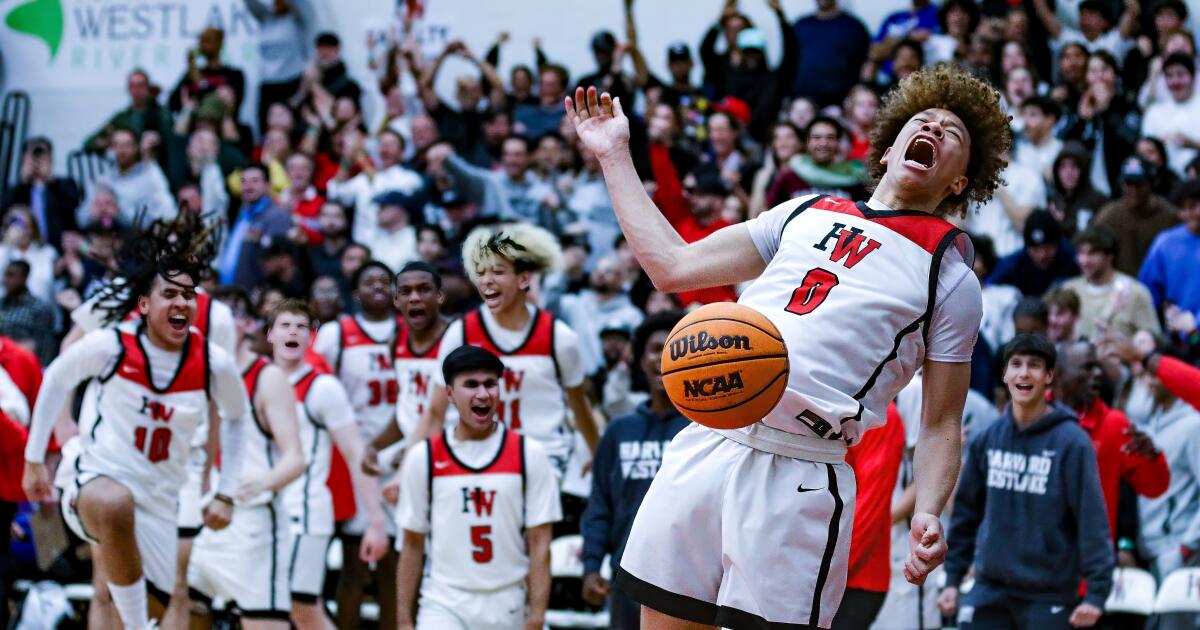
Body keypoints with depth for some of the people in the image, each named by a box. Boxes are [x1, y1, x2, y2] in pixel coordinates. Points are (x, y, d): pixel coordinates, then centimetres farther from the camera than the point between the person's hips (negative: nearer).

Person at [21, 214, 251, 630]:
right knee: (115, 504, -40)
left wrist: (226, 495, 12)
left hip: (159, 501, 5)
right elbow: (55, 380, 7)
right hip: (97, 480, -5)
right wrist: (33, 460, 11)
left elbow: (236, 417, 16)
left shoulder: (214, 364, -5)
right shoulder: (111, 347, -12)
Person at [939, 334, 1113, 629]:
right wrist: (952, 579, 11)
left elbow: (1092, 518, -12)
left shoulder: (1071, 442, -9)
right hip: (990, 590, 4)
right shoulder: (988, 439, 6)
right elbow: (966, 510, 13)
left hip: (1049, 597, -4)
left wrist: (1096, 591, -18)